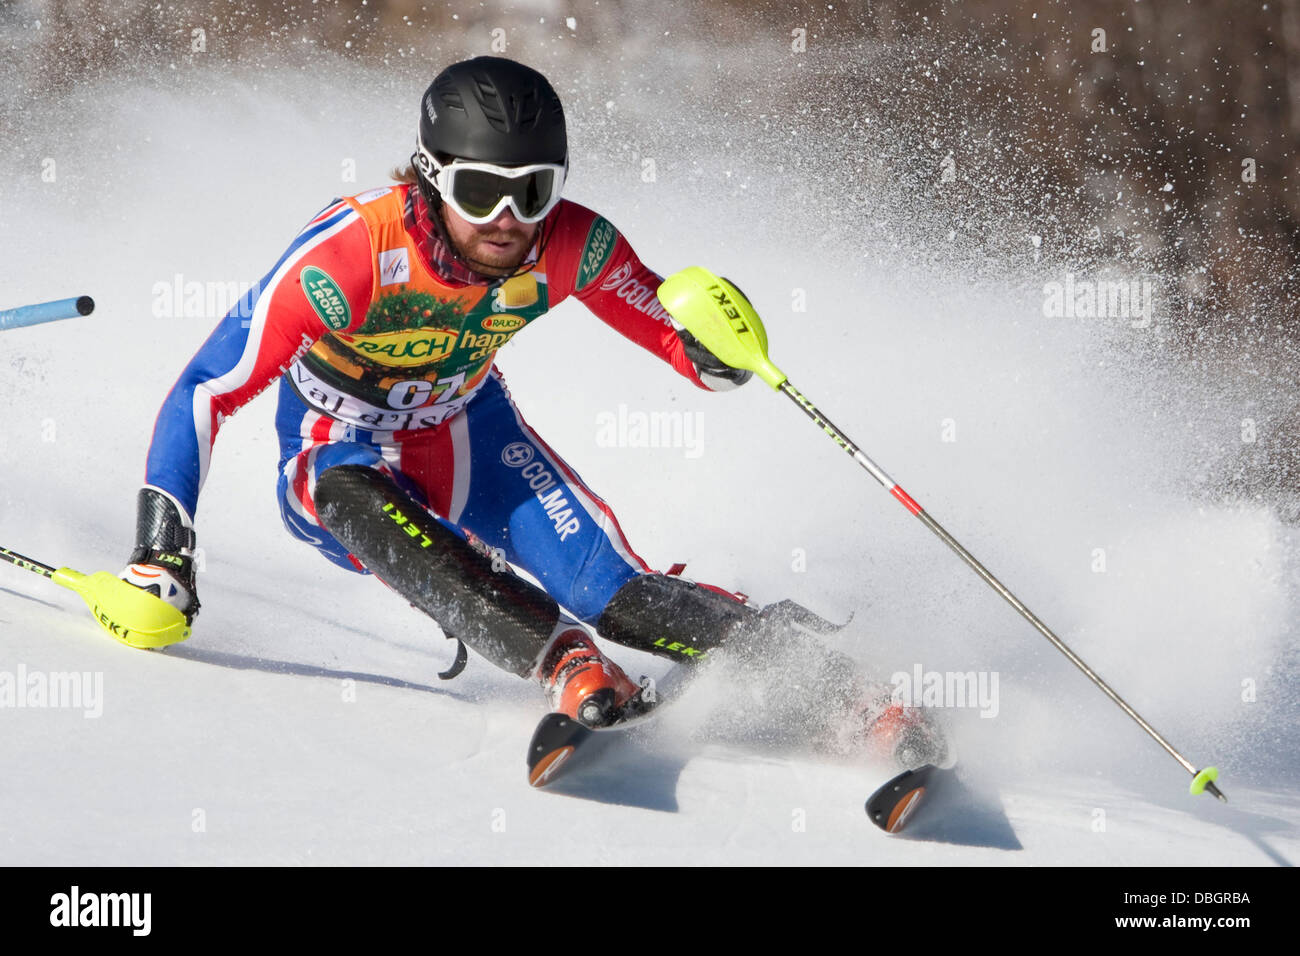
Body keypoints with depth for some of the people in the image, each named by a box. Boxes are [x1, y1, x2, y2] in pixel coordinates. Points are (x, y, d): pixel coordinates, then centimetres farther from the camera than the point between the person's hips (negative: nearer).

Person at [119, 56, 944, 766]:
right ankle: (565, 667, -44)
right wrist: (162, 548, -35)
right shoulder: (350, 251, -35)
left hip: (467, 434, 2)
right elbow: (207, 390, -30)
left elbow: (686, 348, -11)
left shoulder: (573, 247, -24)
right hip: (337, 460, -2)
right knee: (357, 501, -38)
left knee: (612, 592, -22)